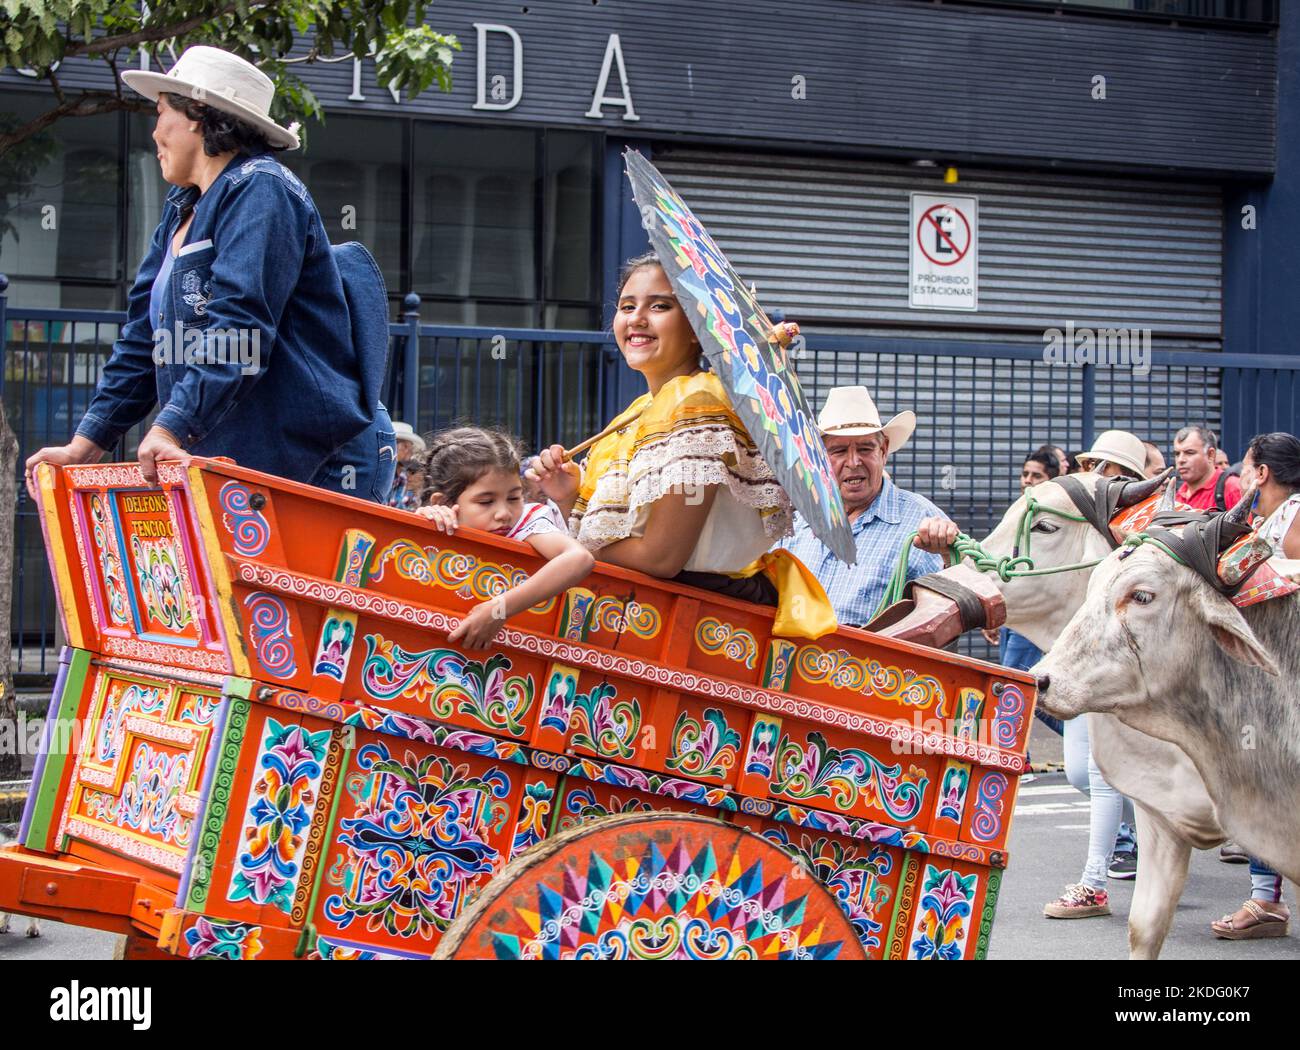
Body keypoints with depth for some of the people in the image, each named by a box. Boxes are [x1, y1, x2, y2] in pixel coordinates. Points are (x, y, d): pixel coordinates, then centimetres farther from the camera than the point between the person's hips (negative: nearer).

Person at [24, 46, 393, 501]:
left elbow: (240, 330, -21)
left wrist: (171, 430, -30)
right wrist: (85, 444, 13)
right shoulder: (183, 209, 20)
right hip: (234, 467, 9)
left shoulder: (261, 190, -9)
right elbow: (144, 338, 20)